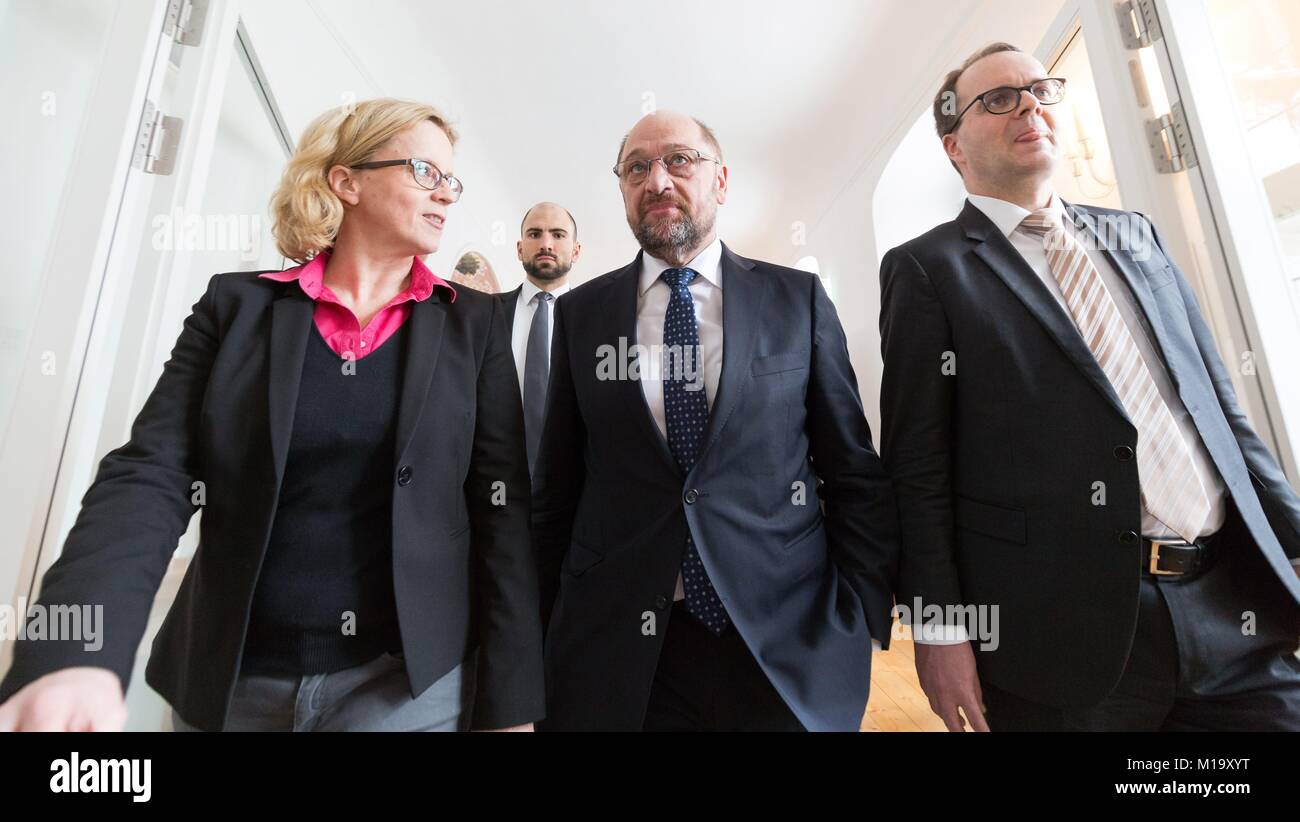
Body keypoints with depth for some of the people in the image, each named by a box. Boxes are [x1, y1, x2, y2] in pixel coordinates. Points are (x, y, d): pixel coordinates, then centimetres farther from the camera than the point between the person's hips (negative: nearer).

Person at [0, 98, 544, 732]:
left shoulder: (473, 323, -2)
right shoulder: (238, 304, 2)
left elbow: (501, 506, -6)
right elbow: (151, 475, -4)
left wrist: (509, 704, -7)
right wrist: (73, 656, -22)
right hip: (226, 681, 2)